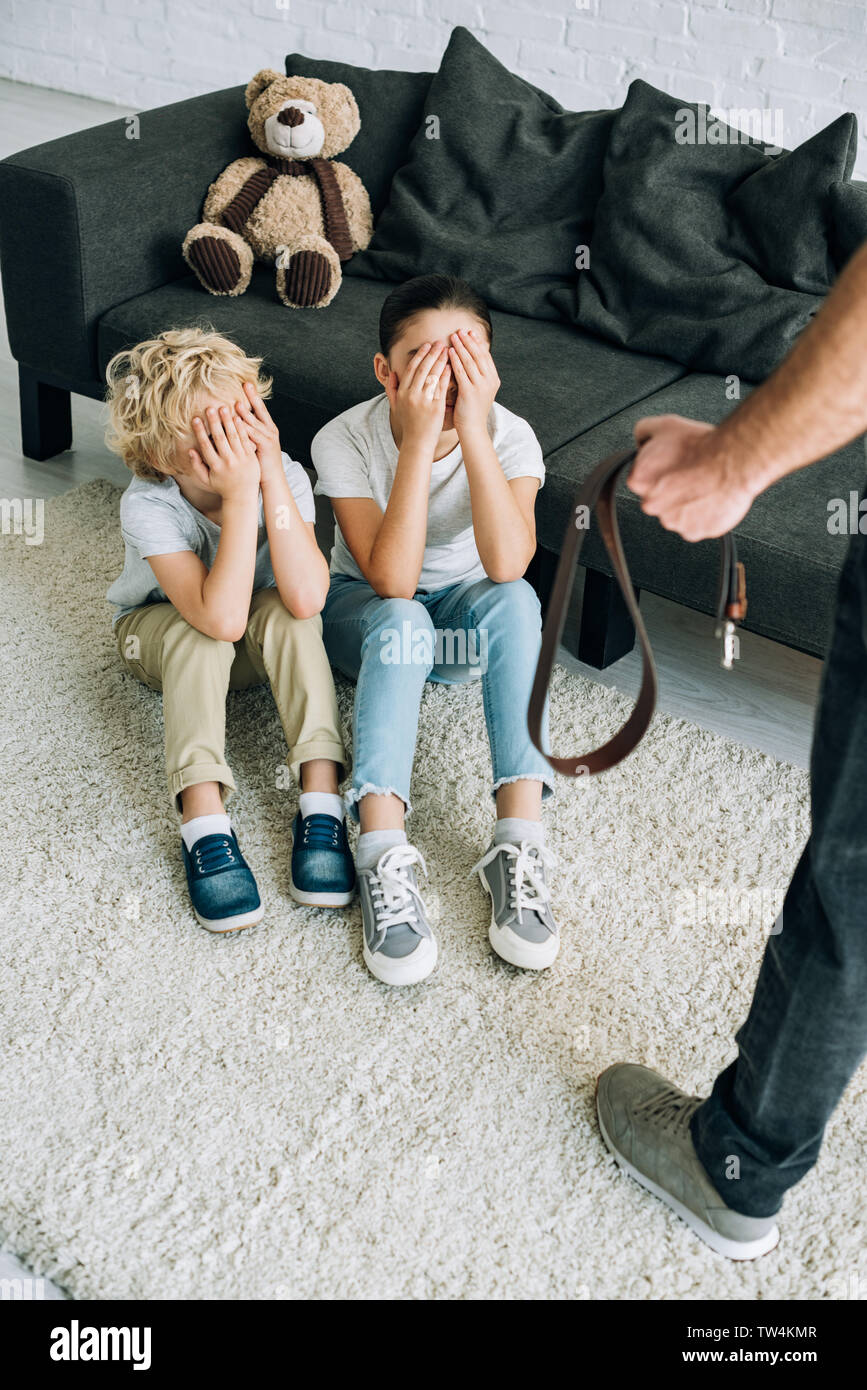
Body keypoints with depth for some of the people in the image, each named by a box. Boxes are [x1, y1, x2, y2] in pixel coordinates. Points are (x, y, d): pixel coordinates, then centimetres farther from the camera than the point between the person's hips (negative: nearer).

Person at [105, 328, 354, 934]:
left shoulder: (283, 475, -26)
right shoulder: (149, 504, -32)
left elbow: (306, 598, -41)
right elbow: (221, 618, -44)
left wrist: (271, 476, -44)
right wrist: (239, 495, -48)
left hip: (263, 643, 1)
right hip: (158, 630, -1)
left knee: (284, 613, -32)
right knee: (202, 632, -35)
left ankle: (322, 798, -33)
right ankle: (203, 818, -36)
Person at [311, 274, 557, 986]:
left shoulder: (510, 435, -20)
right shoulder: (345, 441, -23)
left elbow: (505, 566, -37)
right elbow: (391, 581, -34)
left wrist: (472, 430, -42)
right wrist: (419, 441, -41)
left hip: (461, 618, 2)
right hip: (362, 609, -1)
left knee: (514, 600, -33)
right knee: (400, 620, -37)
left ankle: (519, 842, -36)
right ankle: (384, 856, -42)